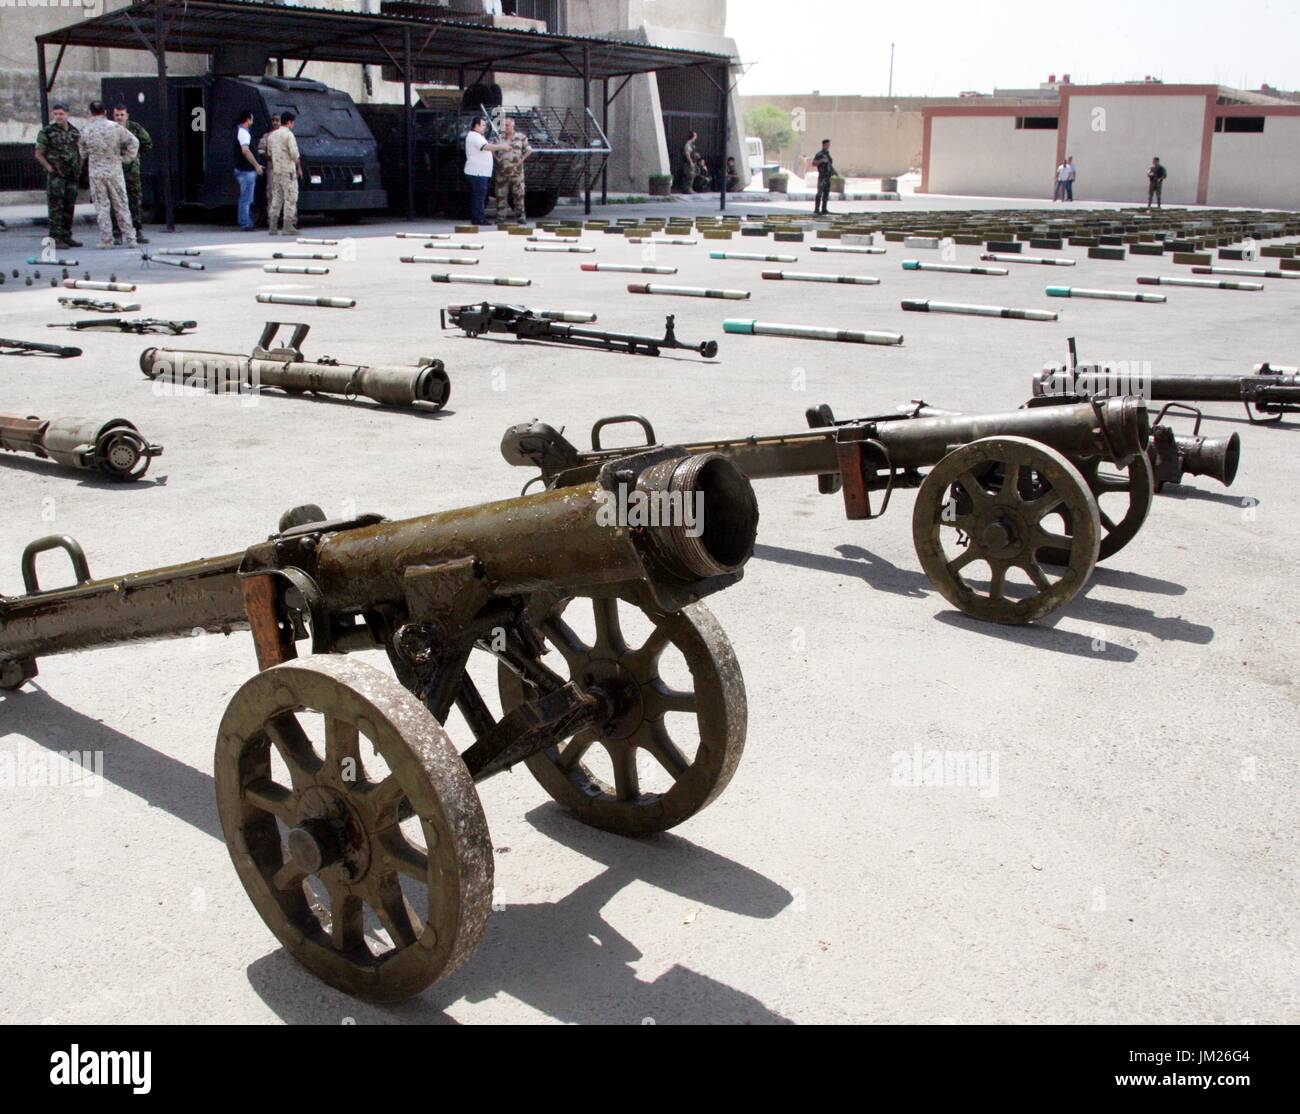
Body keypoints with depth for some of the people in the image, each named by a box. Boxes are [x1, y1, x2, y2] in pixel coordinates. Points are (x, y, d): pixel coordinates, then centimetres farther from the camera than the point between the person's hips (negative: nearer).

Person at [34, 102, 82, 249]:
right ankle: (55, 239, -9)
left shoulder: (74, 132, 12)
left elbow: (79, 153, 23)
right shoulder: (47, 132, -3)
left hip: (71, 176, 5)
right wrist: (50, 168, -11)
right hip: (56, 176, -5)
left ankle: (67, 237, 17)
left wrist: (79, 169, 11)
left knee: (69, 207, 9)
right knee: (56, 207, -8)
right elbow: (38, 154, -2)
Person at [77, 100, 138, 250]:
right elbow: (134, 142, -3)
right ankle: (130, 238, 4)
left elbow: (83, 154, 8)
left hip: (96, 173, 0)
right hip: (115, 171, 0)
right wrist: (126, 158, 6)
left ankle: (106, 240, 3)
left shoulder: (85, 131, -2)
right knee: (121, 205, 6)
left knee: (102, 206, 5)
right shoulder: (115, 127, -4)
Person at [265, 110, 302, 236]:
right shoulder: (288, 134, -9)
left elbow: (269, 154, 17)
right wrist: (299, 168, -4)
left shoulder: (271, 135, 13)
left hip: (276, 170, 7)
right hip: (288, 170, -7)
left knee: (276, 198, 10)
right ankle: (288, 227, -7)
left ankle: (272, 227, 8)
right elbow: (294, 154, -14)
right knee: (290, 198, -4)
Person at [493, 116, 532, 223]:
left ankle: (521, 216, 2)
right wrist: (497, 159, 2)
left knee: (519, 193, -3)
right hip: (502, 171, 2)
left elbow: (529, 150, 7)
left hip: (516, 171, -1)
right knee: (501, 194, 2)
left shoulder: (521, 137, 1)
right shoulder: (499, 138, 5)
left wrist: (522, 159, -3)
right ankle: (500, 216, 6)